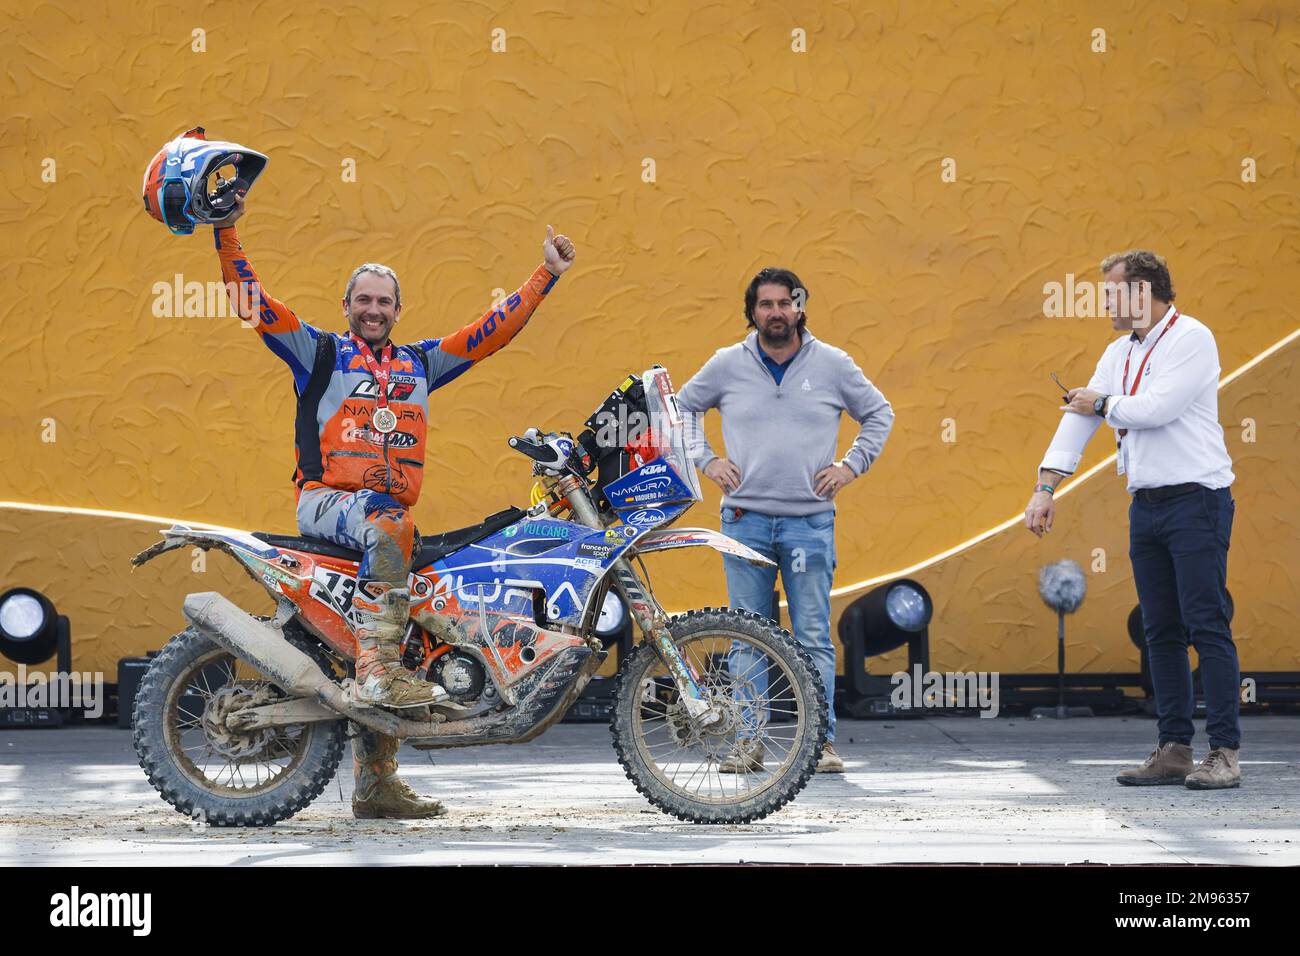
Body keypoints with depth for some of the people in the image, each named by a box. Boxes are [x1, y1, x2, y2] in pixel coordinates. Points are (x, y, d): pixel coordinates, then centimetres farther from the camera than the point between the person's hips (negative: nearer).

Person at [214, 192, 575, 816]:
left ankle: (375, 786, 1)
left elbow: (492, 330, 23)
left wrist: (547, 275, 20)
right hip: (327, 501, -5)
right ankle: (376, 667, -47)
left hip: (390, 508, 5)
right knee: (389, 530, -37)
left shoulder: (421, 363, 22)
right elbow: (251, 299, 3)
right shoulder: (320, 352, 11)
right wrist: (226, 234, -6)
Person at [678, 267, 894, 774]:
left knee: (814, 638, -2)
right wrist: (705, 459, 8)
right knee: (748, 638, 2)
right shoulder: (728, 365, 5)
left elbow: (879, 413, 16)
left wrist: (851, 465, 6)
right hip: (745, 520, 1)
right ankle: (748, 741, 5)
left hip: (810, 521, -1)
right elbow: (683, 406, 19)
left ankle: (822, 740, 1)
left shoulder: (833, 364, 5)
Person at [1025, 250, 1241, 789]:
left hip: (1196, 500, -8)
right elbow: (1079, 419, 14)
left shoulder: (1191, 339, -8)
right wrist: (1046, 486, 5)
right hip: (1146, 505, 8)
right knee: (1162, 633, 7)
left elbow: (1156, 407, -19)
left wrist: (1103, 404, -2)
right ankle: (1173, 749, 10)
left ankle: (1224, 753, -10)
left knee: (1207, 627, -10)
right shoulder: (1119, 353, 16)